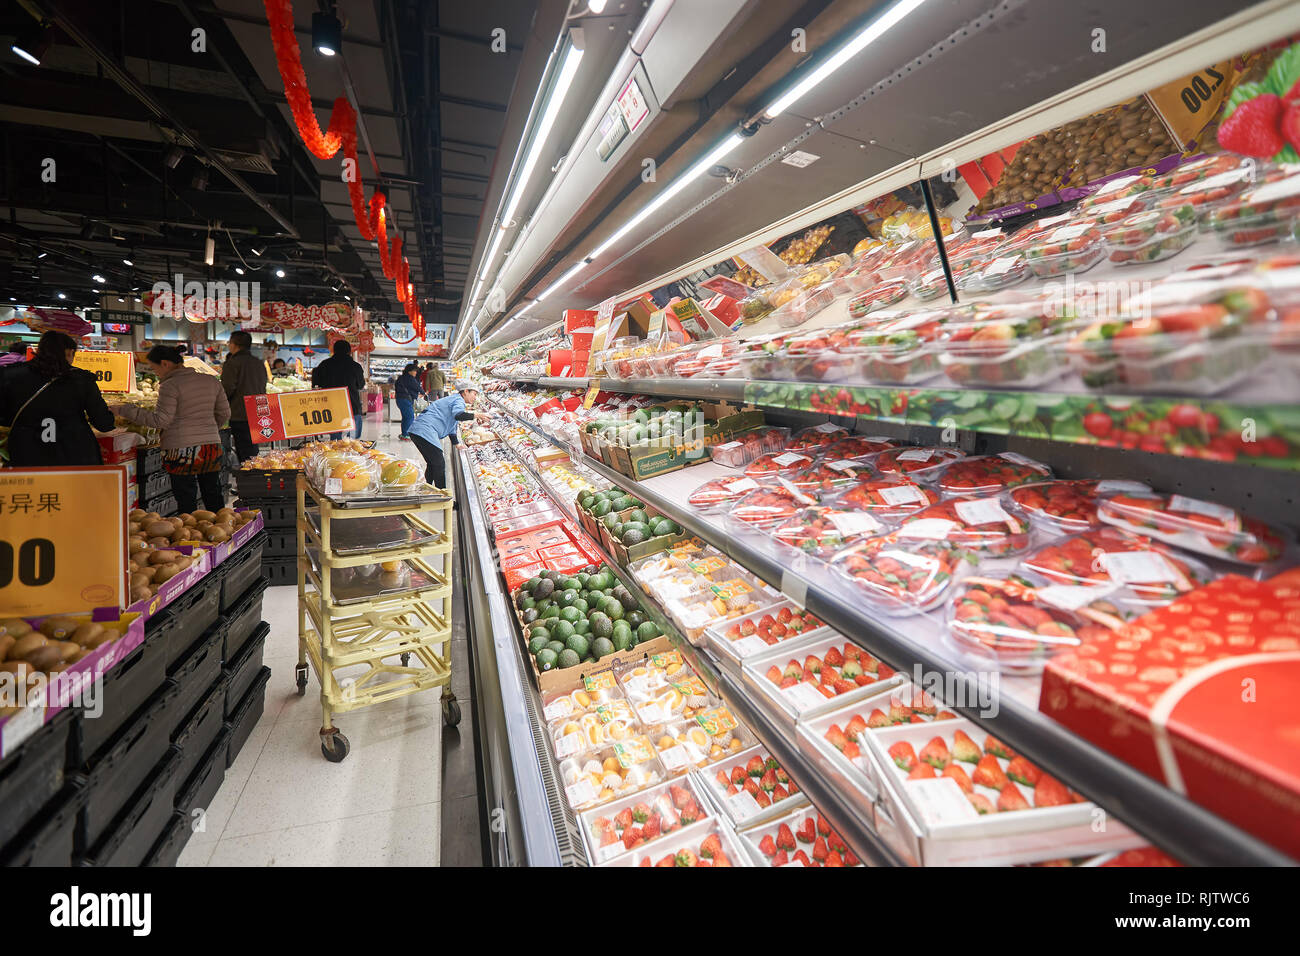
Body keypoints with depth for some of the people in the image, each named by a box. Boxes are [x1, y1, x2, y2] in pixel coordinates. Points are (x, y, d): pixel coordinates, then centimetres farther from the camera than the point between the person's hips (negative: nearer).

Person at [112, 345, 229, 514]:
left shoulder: (170, 386, -9)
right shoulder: (211, 380, 8)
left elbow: (160, 420, -13)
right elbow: (224, 414, 13)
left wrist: (125, 410, -4)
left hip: (181, 451, -5)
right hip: (212, 447, 6)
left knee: (187, 503, 3)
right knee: (214, 500, 12)